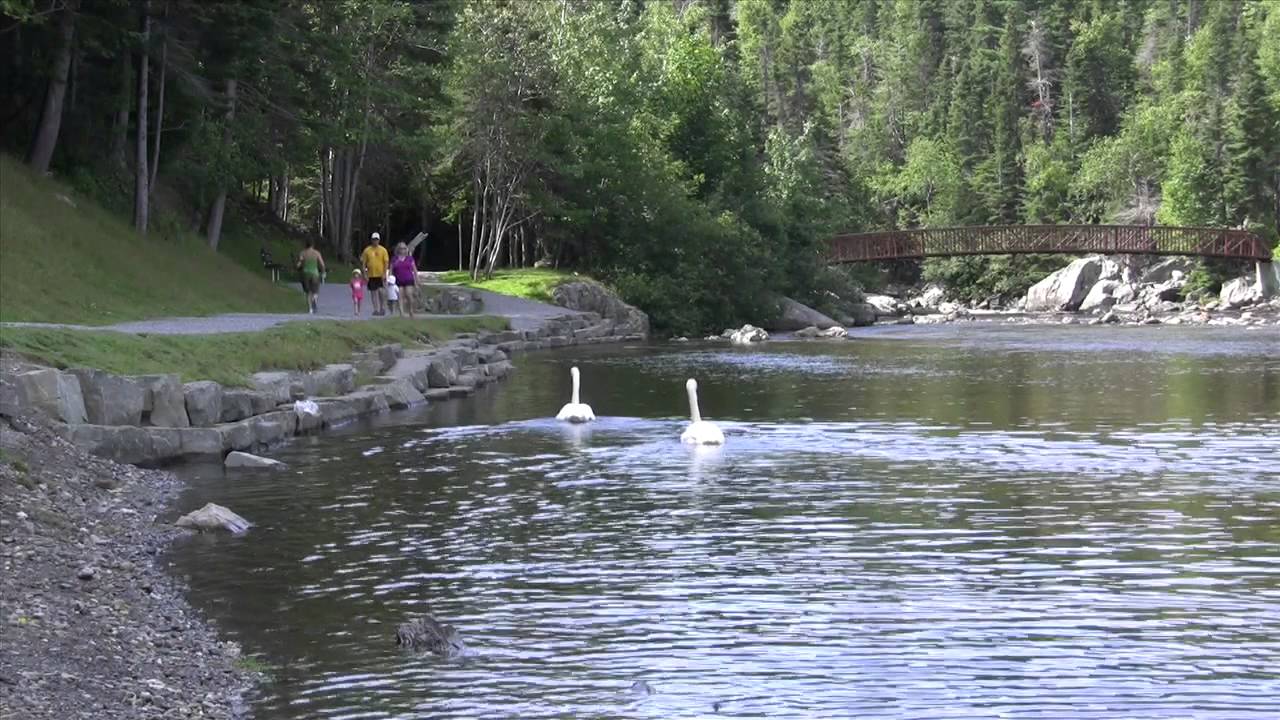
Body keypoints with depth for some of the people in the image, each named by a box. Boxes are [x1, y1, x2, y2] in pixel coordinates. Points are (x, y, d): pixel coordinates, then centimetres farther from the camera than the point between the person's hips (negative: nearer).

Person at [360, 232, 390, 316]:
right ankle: (376, 309, 9)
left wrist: (384, 273, -11)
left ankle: (383, 307, 5)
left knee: (381, 291, -12)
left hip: (381, 275, -2)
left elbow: (386, 262, -2)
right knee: (374, 292, 4)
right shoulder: (367, 250, 3)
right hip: (371, 275, 2)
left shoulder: (383, 250, 0)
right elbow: (363, 263, 5)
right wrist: (365, 274, -2)